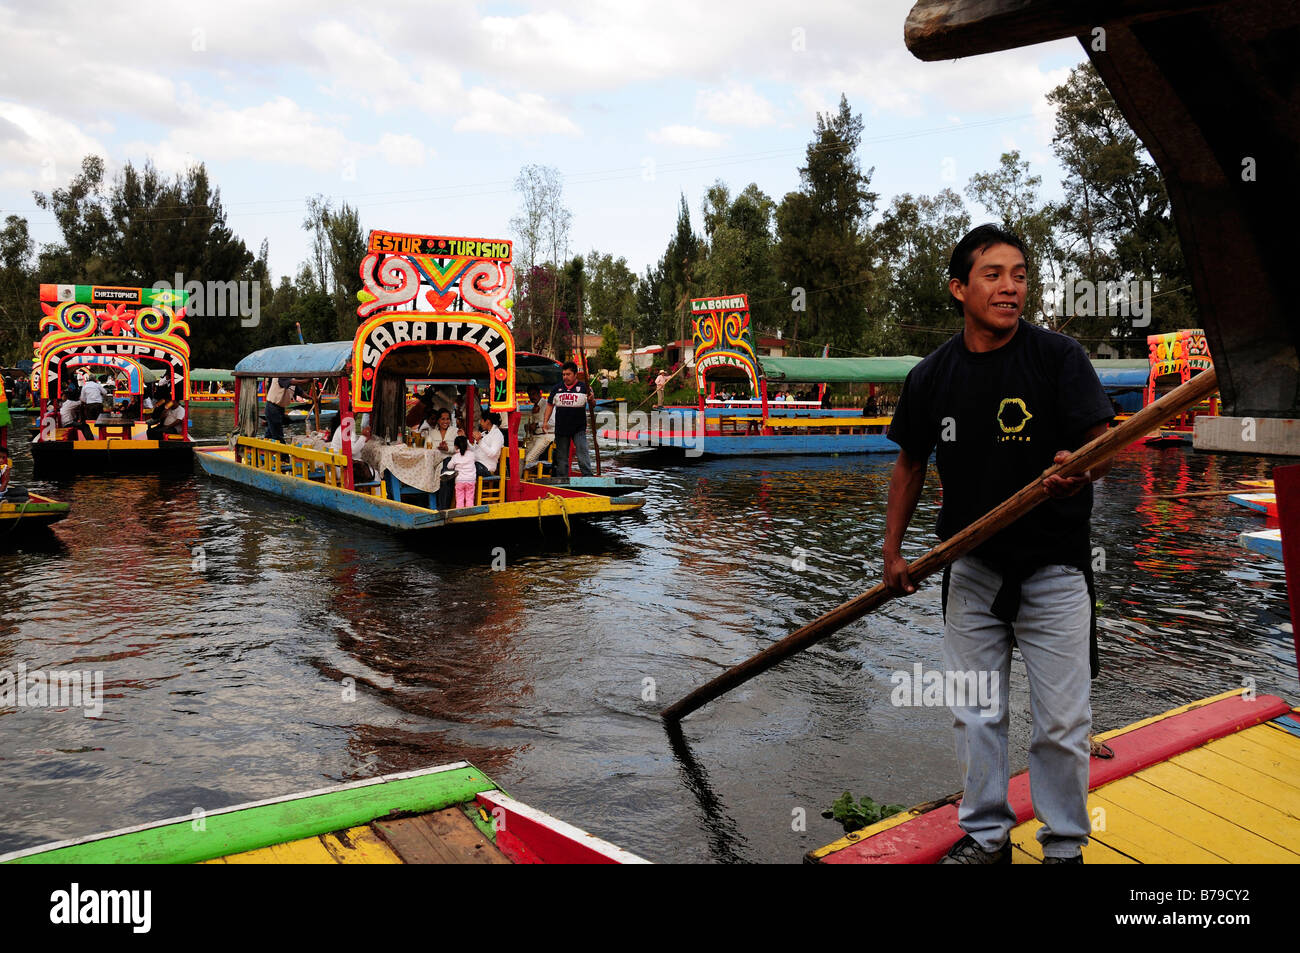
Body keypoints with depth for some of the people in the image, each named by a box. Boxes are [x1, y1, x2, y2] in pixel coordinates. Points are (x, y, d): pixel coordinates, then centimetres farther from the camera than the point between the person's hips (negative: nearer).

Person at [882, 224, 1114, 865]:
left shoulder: (1057, 356, -9)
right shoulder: (932, 375, 0)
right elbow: (911, 463, 11)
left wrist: (1079, 469, -38)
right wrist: (892, 551, 7)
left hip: (1054, 569, -3)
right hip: (971, 570, 3)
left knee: (1061, 722, 4)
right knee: (974, 716, 13)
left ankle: (1064, 846, 25)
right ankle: (985, 836, 31)